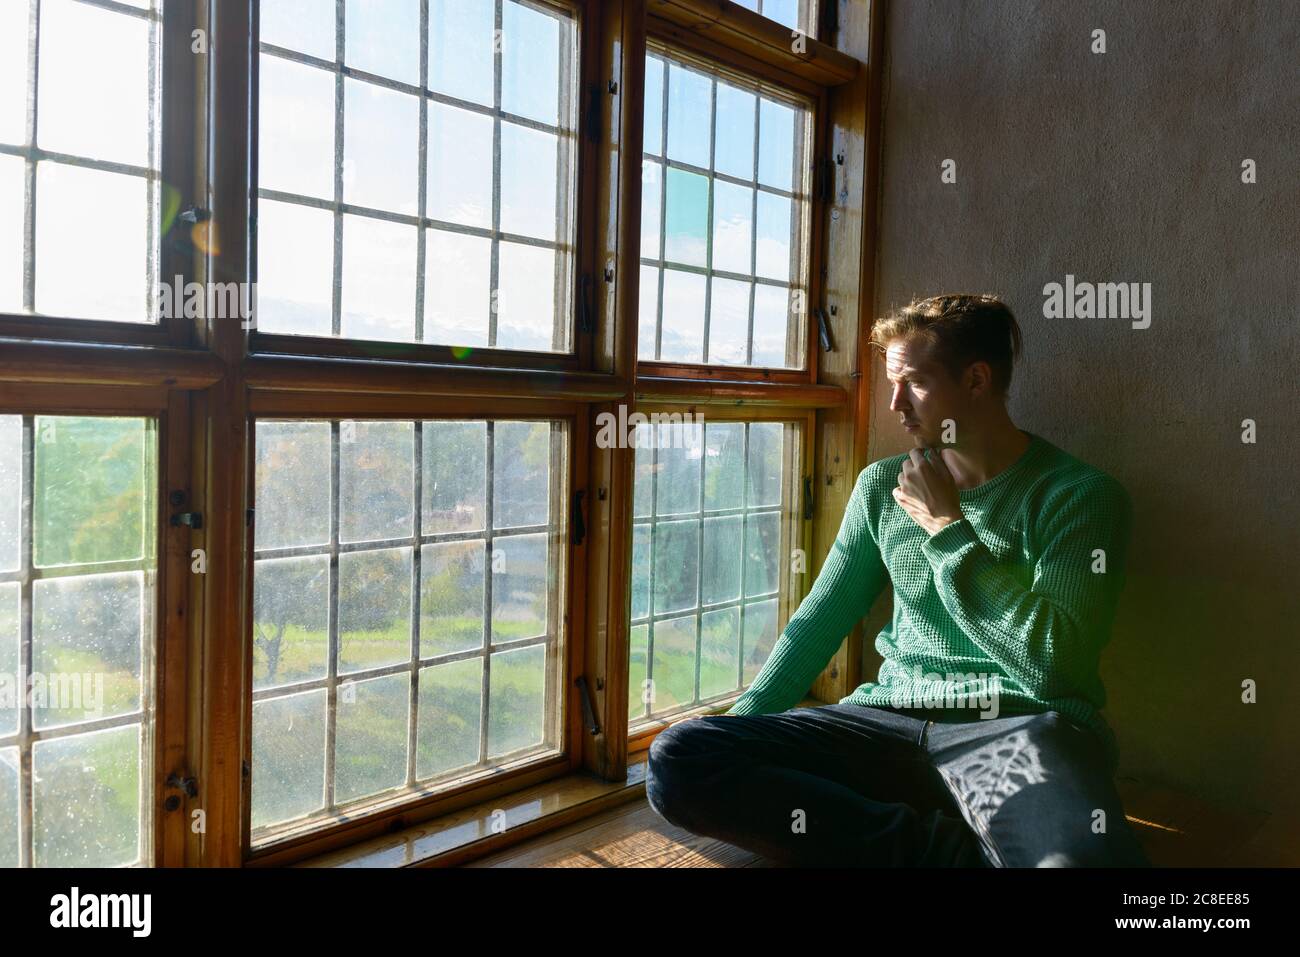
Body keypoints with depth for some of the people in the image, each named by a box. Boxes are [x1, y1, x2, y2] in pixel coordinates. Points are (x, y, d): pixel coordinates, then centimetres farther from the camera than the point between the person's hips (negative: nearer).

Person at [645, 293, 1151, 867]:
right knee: (676, 759, -20)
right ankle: (958, 852, -17)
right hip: (893, 722, 6)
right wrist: (743, 727, 7)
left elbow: (1052, 665, -11)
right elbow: (820, 620, 18)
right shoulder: (881, 486, 14)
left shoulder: (1082, 495, 0)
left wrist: (948, 529, -7)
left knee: (1084, 855, -43)